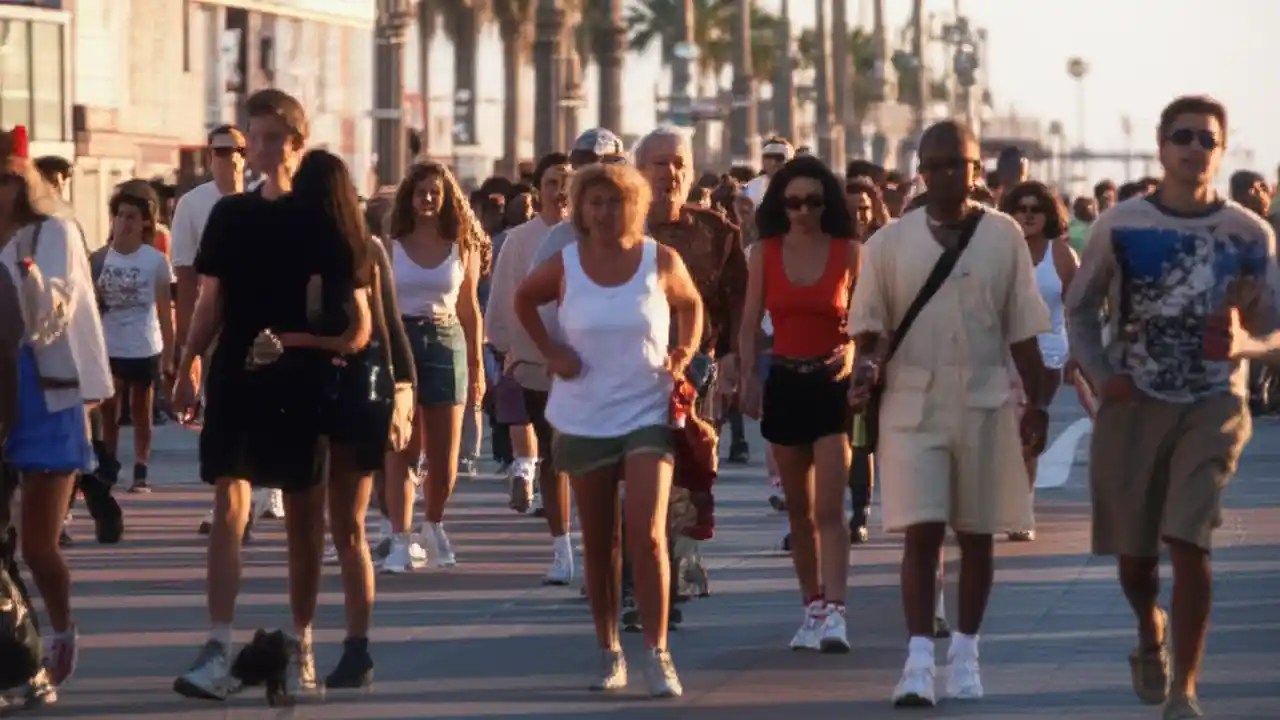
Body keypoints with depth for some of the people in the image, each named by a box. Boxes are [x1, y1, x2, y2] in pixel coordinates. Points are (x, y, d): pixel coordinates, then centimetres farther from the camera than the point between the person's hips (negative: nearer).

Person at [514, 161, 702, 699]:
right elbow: (524, 300, 16)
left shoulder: (661, 261, -3)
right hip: (584, 419, 2)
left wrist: (685, 352, -2)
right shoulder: (565, 265, -1)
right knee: (599, 545, 8)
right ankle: (609, 654, 19)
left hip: (647, 415, -2)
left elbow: (690, 304, 14)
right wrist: (549, 350, 3)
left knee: (647, 536, -14)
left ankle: (657, 655, -10)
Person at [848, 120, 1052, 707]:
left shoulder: (1003, 237, 2)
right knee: (921, 531, -9)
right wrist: (868, 365, -15)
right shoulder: (890, 242, 2)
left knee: (975, 533, 9)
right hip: (914, 405, -1)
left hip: (985, 404, 1)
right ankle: (919, 660, -10)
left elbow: (1022, 331, 4)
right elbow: (869, 325, 5)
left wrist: (1037, 403, 3)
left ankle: (965, 653, 21)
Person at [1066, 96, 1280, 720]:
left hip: (1213, 408, -1)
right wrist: (1101, 374, -8)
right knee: (1134, 549, 9)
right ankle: (1151, 632, 43)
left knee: (1190, 544, -14)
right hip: (1133, 405, 1)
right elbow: (1079, 308, 8)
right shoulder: (1120, 225, -2)